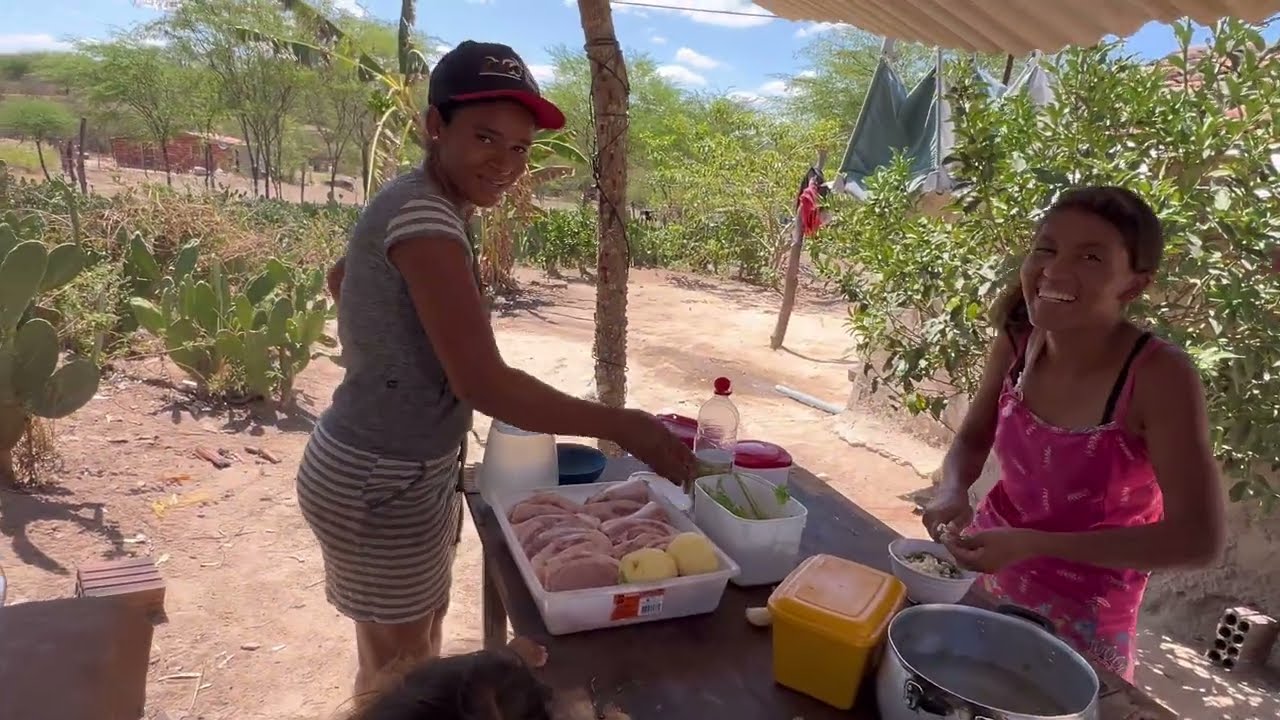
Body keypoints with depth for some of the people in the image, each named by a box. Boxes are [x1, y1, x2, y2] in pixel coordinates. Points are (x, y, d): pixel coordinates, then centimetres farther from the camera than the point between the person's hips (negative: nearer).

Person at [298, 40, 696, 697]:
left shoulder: (419, 202, 5)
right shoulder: (425, 215, -26)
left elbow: (340, 277, 22)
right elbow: (483, 382, -32)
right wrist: (623, 427, -27)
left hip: (411, 468, 9)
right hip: (381, 483, -9)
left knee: (424, 624, 27)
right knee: (396, 666, 12)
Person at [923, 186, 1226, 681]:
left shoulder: (1160, 377, -27)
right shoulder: (1017, 344, -14)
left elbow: (1198, 540, -24)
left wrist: (1034, 545, -30)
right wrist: (953, 493, -18)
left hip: (1080, 617, -4)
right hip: (983, 574, 5)